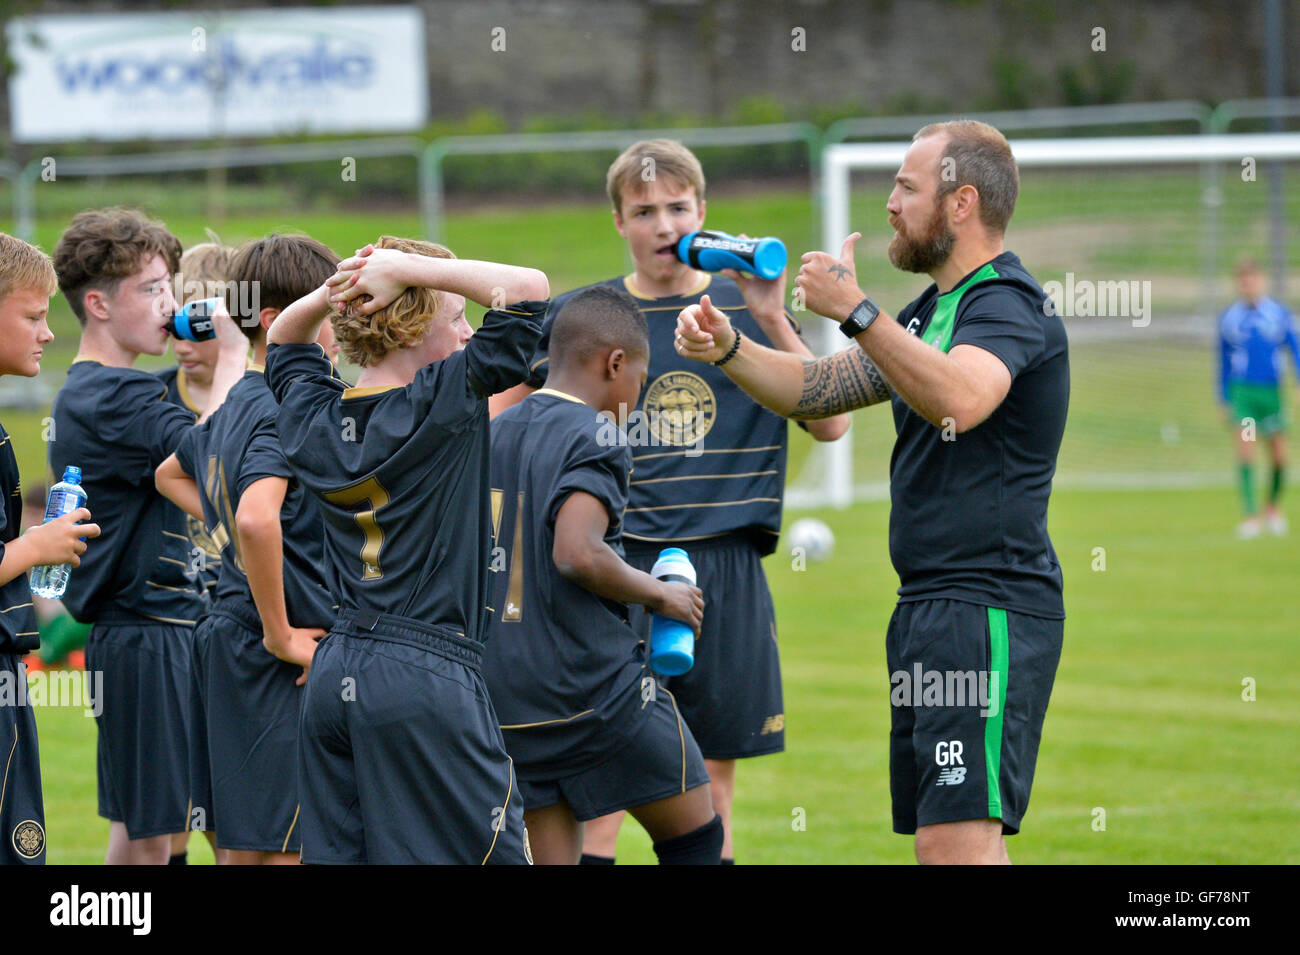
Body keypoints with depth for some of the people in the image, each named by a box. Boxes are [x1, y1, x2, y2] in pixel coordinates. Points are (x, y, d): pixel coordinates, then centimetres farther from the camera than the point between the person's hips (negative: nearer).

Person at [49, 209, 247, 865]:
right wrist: (233, 358, -15)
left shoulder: (83, 393, 17)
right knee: (150, 832, -8)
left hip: (133, 631, 10)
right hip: (145, 632, -10)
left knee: (138, 825, 12)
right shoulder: (113, 398, -16)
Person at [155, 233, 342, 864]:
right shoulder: (285, 411, -16)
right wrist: (280, 637, -22)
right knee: (286, 849, -8)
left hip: (226, 641, 9)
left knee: (241, 849, 12)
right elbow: (258, 518, -32)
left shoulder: (232, 408, 13)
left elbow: (170, 474, 34)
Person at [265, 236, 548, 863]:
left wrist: (329, 293, 11)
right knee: (495, 854, -1)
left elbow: (284, 342, 31)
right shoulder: (442, 403, -11)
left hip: (332, 671, 7)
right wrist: (408, 268, -9)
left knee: (335, 856, 6)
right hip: (427, 677, -7)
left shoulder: (315, 417, 8)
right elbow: (529, 289, -14)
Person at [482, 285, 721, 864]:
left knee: (551, 858, 9)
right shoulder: (593, 436, -11)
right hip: (593, 682, -7)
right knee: (695, 836, 11)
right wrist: (659, 594, -9)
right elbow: (578, 552, -25)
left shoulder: (495, 434, 13)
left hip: (502, 689, 7)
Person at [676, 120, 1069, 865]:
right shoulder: (931, 312, 21)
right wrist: (727, 347, 5)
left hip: (989, 610, -10)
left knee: (958, 840, -19)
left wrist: (856, 311, -33)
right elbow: (816, 391, 21)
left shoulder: (1009, 303, -11)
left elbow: (958, 399, -31)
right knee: (939, 841, 9)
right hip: (927, 606, 10)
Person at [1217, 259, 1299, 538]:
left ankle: (1272, 508, 30)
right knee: (1245, 448, -16)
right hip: (1242, 390, -1)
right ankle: (1251, 516, -17)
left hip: (1272, 391, 1)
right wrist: (1224, 400, 13)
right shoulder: (1229, 318, 5)